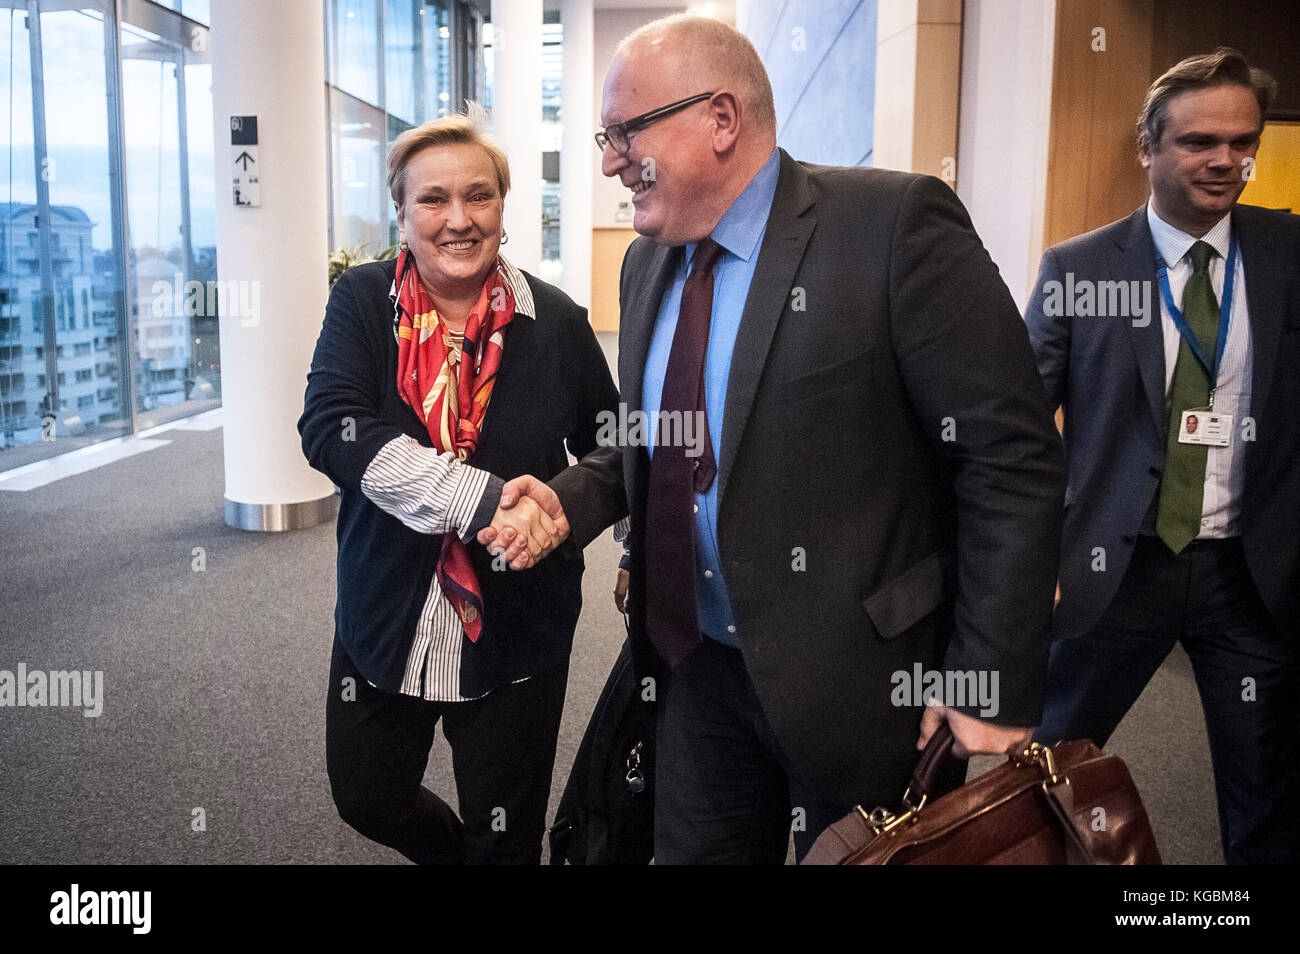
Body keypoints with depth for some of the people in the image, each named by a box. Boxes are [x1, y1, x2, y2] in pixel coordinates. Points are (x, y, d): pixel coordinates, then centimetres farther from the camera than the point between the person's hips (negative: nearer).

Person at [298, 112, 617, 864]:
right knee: (367, 801, 21)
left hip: (517, 631, -1)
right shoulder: (363, 301, -6)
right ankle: (454, 852, 50)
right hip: (387, 620, 2)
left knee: (505, 836, 12)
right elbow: (330, 426, -23)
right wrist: (483, 499, -33)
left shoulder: (556, 321, -7)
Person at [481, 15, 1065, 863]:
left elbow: (1012, 456, -17)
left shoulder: (893, 223, -17)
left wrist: (993, 684, -17)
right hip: (701, 669, 6)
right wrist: (571, 498, -2)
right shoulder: (650, 261, 6)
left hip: (863, 678, -6)